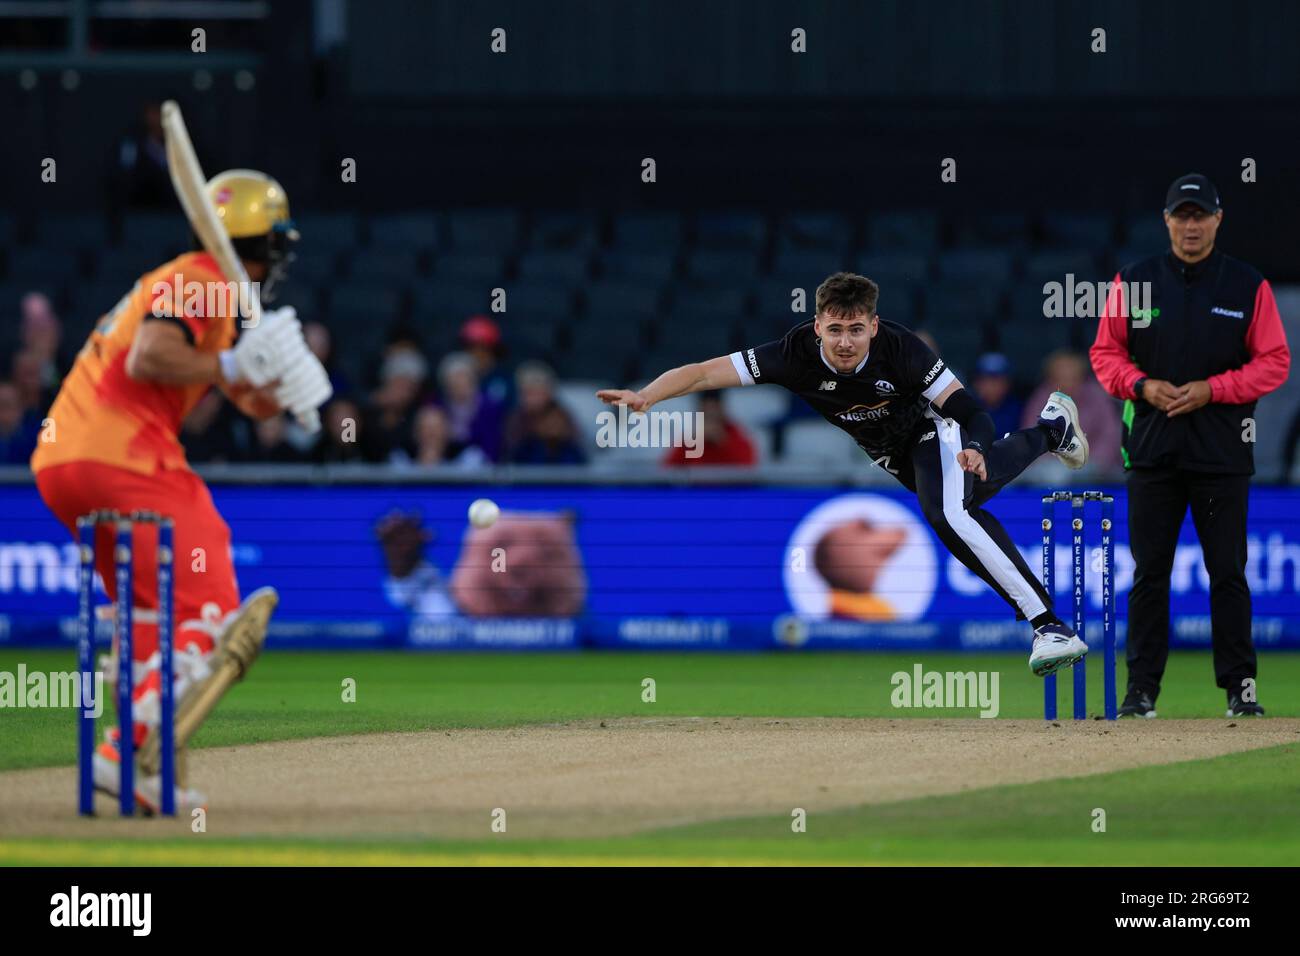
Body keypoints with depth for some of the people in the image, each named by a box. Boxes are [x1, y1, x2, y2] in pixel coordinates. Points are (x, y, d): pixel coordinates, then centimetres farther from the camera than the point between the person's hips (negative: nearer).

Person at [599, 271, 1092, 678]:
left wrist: (974, 449, -56)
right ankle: (1051, 430, 65)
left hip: (931, 427, -5)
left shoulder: (898, 348, -38)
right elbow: (704, 372, -37)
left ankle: (1051, 627, -29)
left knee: (950, 513, -34)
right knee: (970, 493, 32)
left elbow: (967, 408, -35)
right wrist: (644, 397, -54)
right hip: (892, 455, 5)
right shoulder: (797, 353, -33)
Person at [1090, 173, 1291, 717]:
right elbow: (1105, 352, 9)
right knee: (1149, 570, 2)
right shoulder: (1133, 283, 6)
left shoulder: (1249, 287, 2)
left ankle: (1240, 687, 6)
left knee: (1228, 571, 0)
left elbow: (1274, 362, 1)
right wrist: (1142, 386, -10)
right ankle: (1142, 688, 6)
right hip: (1153, 445, 1)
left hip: (1223, 450, -1)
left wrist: (1211, 389, -12)